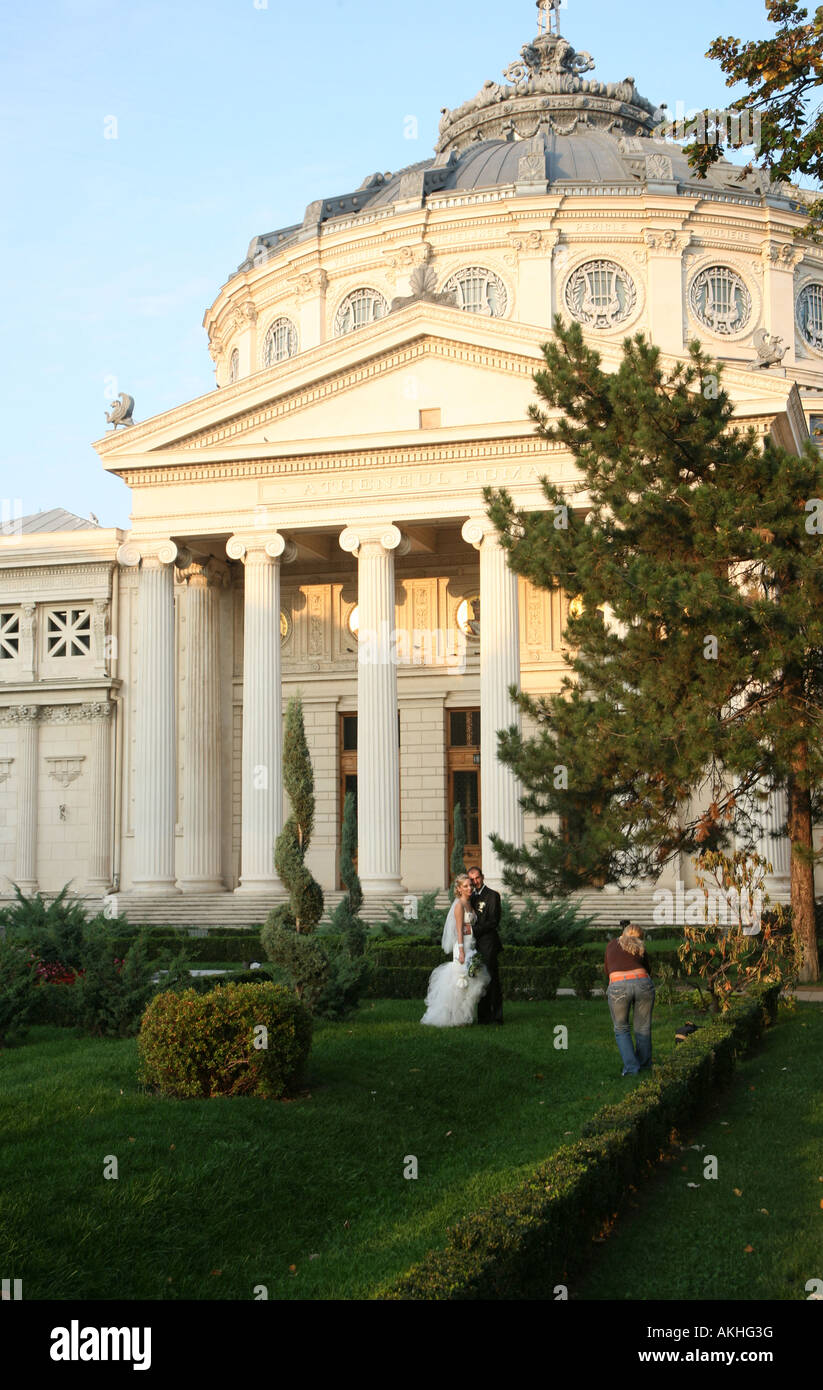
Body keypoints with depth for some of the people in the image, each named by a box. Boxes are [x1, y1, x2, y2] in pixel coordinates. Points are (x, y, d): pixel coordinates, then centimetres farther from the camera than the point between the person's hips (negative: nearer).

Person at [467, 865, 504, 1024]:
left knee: (492, 979, -7)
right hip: (476, 944, 7)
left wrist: (475, 931, -15)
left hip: (488, 943, -7)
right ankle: (484, 1016, 12)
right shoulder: (472, 897, 18)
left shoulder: (492, 896, -5)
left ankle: (496, 1016, -5)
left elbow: (493, 921, -12)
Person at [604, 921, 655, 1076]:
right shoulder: (640, 948, 21)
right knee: (643, 1027, 18)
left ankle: (631, 1067, 6)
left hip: (619, 987, -1)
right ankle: (645, 1065, 28)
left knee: (621, 1029, 16)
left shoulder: (611, 945, 22)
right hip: (643, 984, 1)